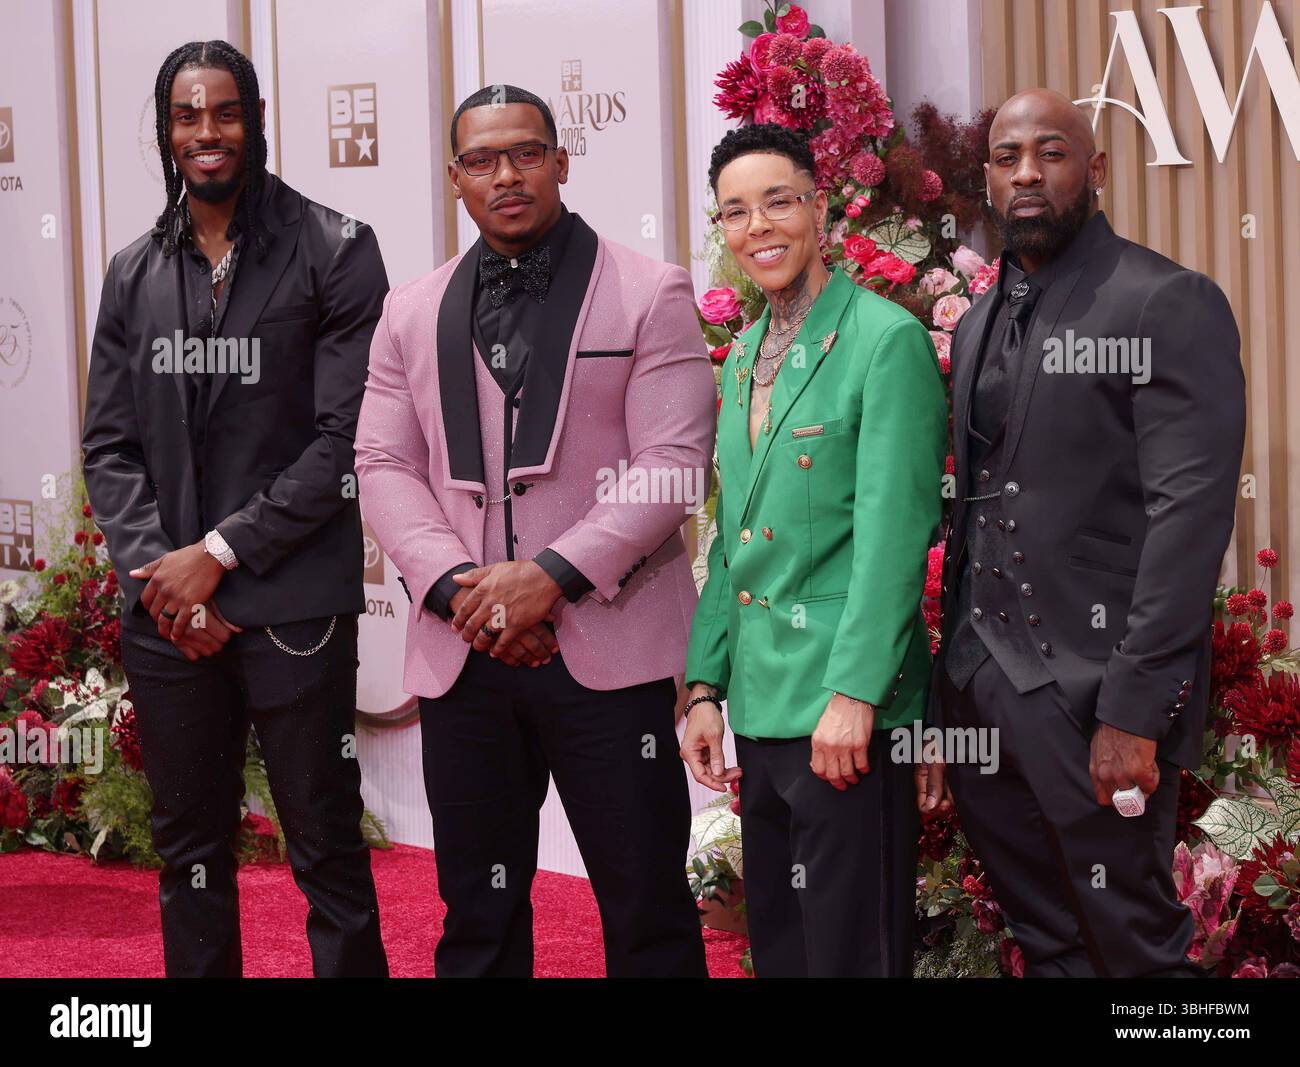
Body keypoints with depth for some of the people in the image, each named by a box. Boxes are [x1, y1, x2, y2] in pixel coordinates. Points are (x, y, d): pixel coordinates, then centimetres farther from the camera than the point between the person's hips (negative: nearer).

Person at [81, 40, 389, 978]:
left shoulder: (335, 254, -2)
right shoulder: (135, 274, 12)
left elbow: (347, 437, -8)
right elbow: (109, 444, 10)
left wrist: (219, 552, -11)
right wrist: (156, 572, -6)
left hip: (293, 609, -4)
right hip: (165, 613, 4)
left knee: (328, 854, 0)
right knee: (189, 852, 12)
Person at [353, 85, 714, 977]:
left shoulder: (648, 294, 1)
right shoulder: (413, 313, 14)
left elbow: (673, 464, -7)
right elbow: (384, 465, 8)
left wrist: (553, 574, -16)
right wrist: (457, 586, -8)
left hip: (608, 646, -4)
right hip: (461, 653, 4)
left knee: (646, 907, 0)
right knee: (478, 912, 11)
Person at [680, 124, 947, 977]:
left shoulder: (886, 340, -9)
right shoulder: (743, 359, 16)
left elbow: (893, 530, -15)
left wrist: (853, 693, -20)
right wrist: (706, 687, 12)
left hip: (845, 711, -8)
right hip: (759, 708, 8)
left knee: (851, 946, -2)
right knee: (776, 946, 14)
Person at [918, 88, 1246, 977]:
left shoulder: (1170, 306, -7)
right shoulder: (981, 326, 16)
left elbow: (1190, 514, -14)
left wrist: (1134, 711, -20)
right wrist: (947, 700, 13)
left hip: (1094, 694, -7)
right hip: (985, 700, 7)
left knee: (1131, 950, -1)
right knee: (1047, 948, 12)